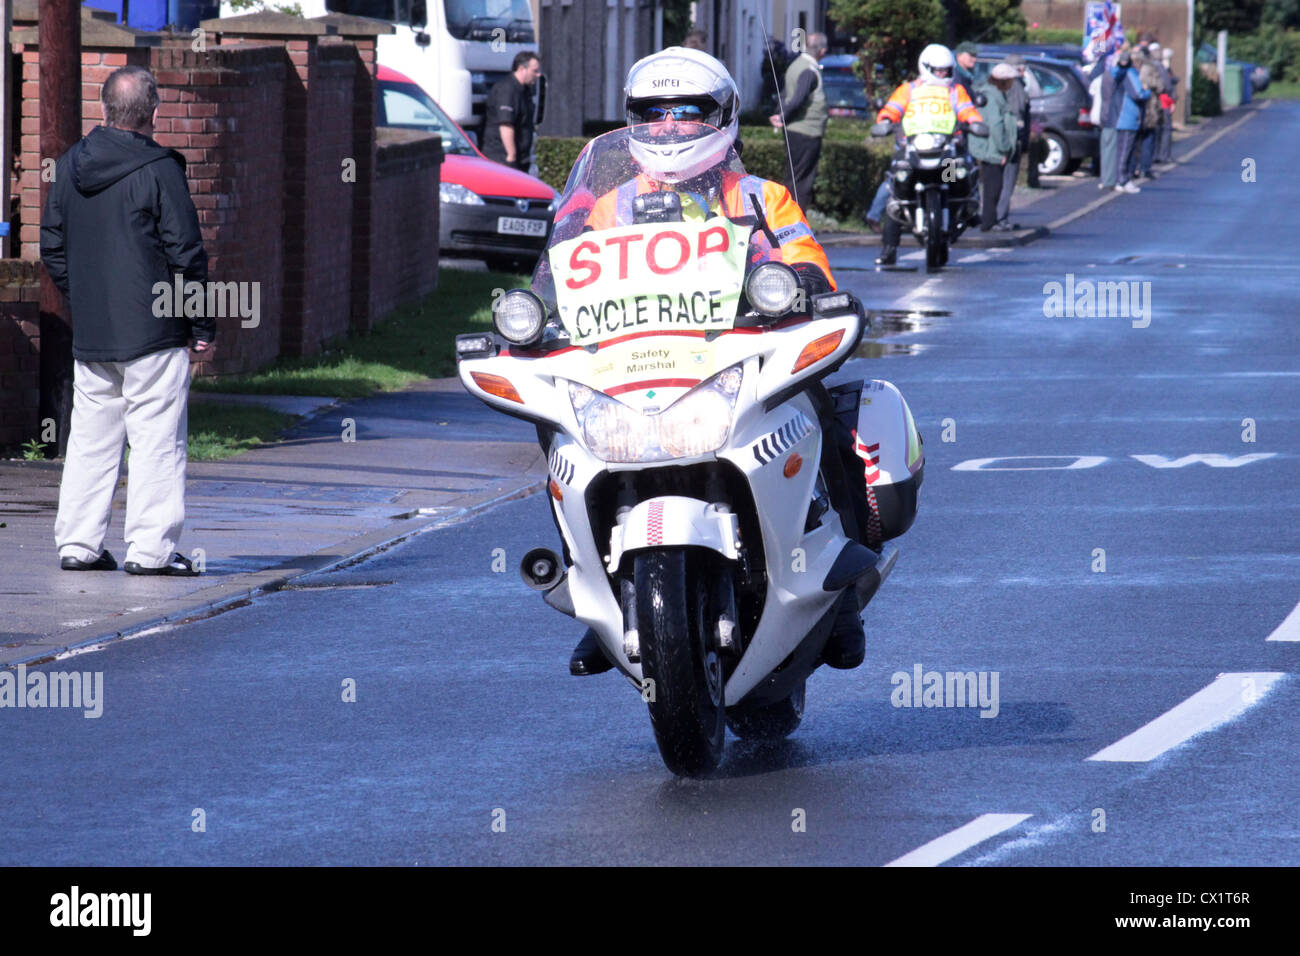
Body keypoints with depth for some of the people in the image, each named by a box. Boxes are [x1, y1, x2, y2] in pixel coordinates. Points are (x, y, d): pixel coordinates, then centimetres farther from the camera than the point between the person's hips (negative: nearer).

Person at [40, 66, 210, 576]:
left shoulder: (69, 166, 7)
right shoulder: (160, 170, -12)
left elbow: (52, 246, 14)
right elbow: (186, 253, -10)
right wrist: (203, 324, -2)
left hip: (90, 333, 6)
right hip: (153, 332, -6)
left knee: (90, 439, 12)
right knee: (157, 440, -2)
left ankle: (78, 543, 13)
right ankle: (150, 548, -5)